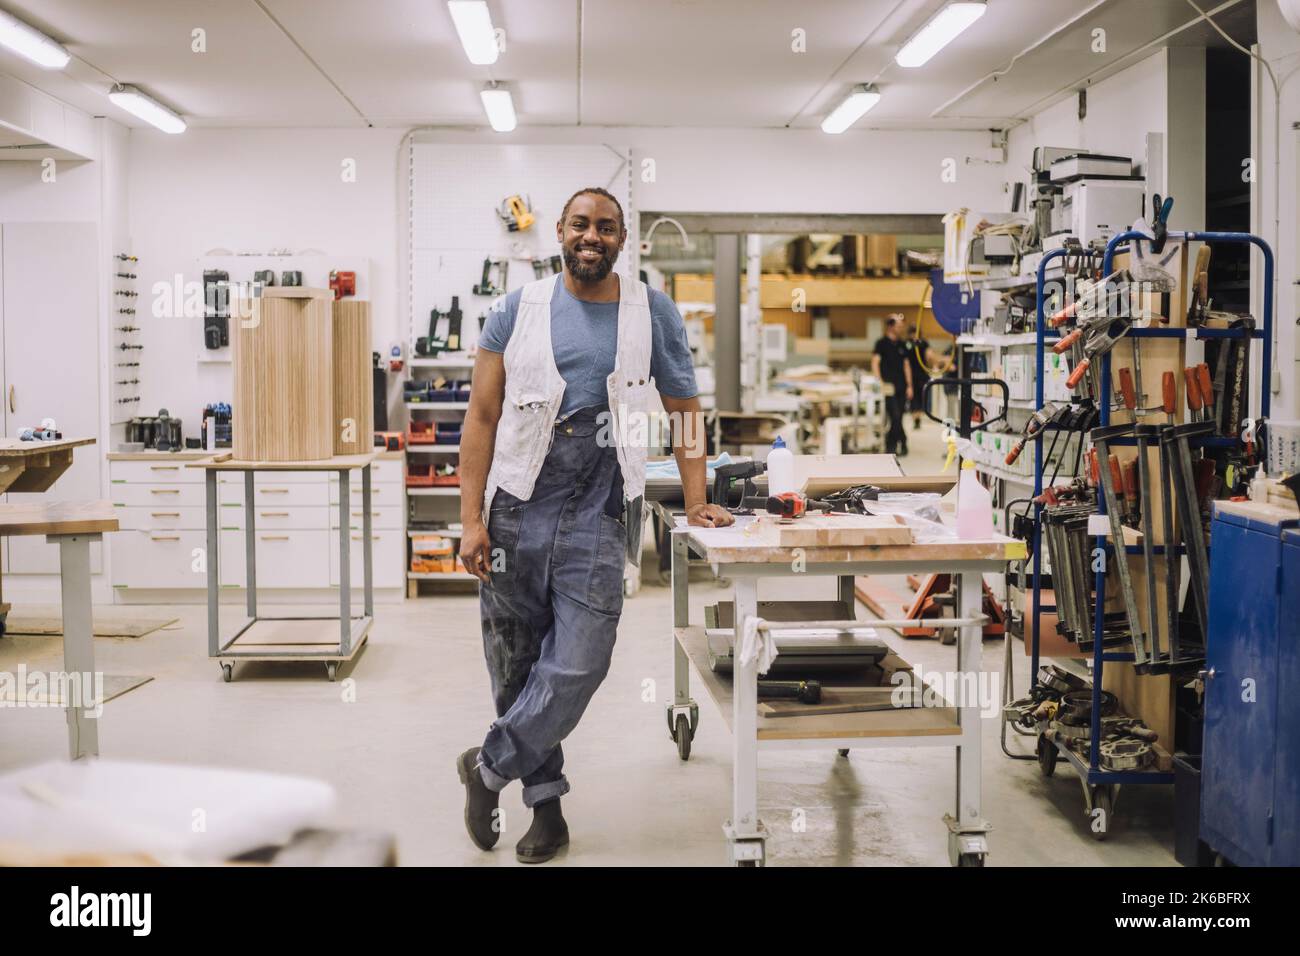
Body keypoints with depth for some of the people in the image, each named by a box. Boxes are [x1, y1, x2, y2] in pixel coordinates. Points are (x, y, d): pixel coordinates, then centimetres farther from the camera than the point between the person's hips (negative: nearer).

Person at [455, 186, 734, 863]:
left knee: (577, 667, -9)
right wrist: (471, 520, -5)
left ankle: (489, 768, 13)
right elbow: (482, 417, 2)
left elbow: (684, 410, 11)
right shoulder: (517, 310, 4)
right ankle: (546, 806, 25)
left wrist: (695, 503, 3)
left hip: (597, 519, -1)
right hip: (515, 510, 1)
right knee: (516, 665, 8)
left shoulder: (653, 313, 5)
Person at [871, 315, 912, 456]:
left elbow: (906, 365, 15)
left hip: (901, 386, 5)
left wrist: (909, 386, 10)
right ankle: (902, 442, -1)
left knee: (898, 418, 6)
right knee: (895, 416, -11)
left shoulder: (902, 344, 12)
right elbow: (875, 362, -10)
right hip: (889, 386, -5)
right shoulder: (882, 343, -3)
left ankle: (890, 446, 15)